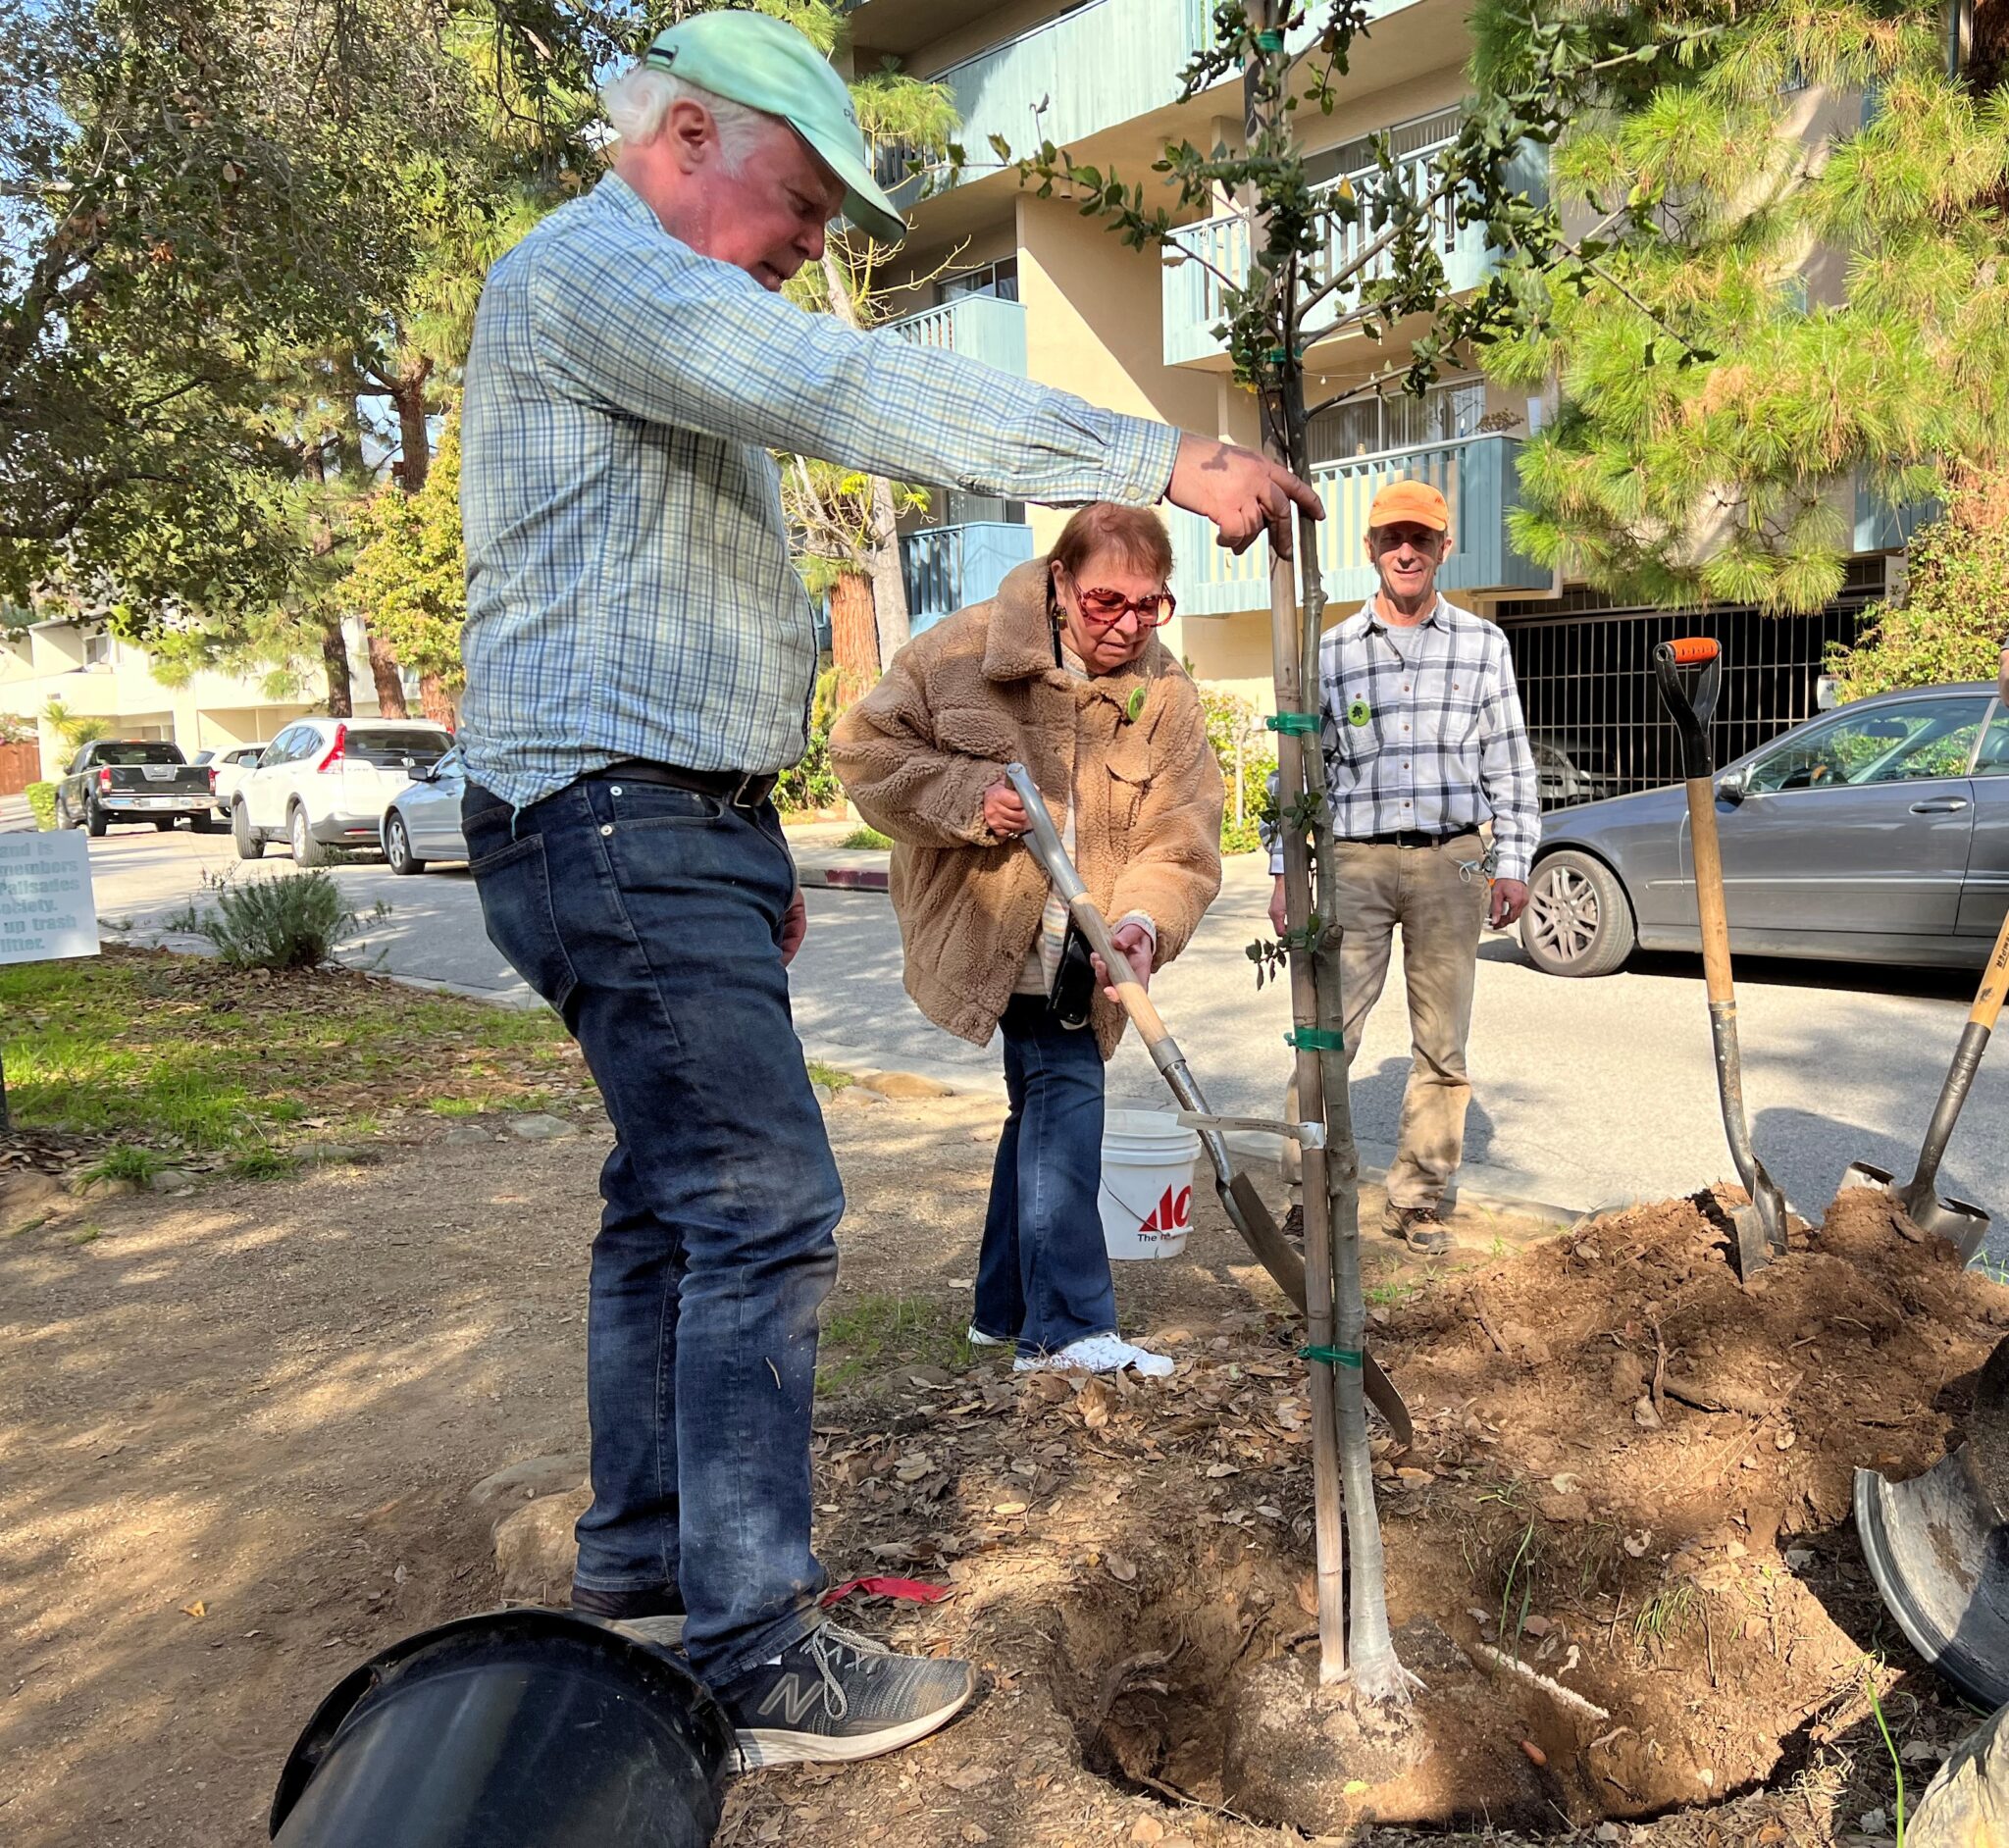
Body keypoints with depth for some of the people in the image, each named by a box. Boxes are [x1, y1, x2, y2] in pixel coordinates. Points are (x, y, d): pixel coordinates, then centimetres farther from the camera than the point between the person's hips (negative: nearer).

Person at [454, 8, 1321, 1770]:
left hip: (667, 834, 11)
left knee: (670, 1205, 13)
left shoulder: (661, 327, 26)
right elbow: (868, 392, -24)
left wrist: (752, 854, 23)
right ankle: (762, 1662, -2)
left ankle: (644, 1557, 27)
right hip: (622, 830, -11)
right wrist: (1163, 457, -24)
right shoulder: (593, 267, -8)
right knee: (759, 1207, -12)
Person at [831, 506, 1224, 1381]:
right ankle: (1069, 1327, 0)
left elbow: (1180, 841, -10)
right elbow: (865, 747, -7)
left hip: (1077, 949, 5)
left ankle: (1007, 1307, 28)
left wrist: (1143, 923, -30)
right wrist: (966, 796, -21)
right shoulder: (966, 649, -12)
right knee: (1066, 1092, -9)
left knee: (1048, 1098, 11)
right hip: (988, 929, -4)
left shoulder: (1165, 695, -4)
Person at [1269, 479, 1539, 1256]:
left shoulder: (1482, 645, 9)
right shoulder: (1332, 651, 7)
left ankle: (1415, 1200, 16)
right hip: (1355, 862, -1)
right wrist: (1285, 870, 4)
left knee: (1442, 1045, 5)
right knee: (1327, 1033, -5)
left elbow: (1510, 763, 8)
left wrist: (1512, 862, 0)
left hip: (1449, 863, 1)